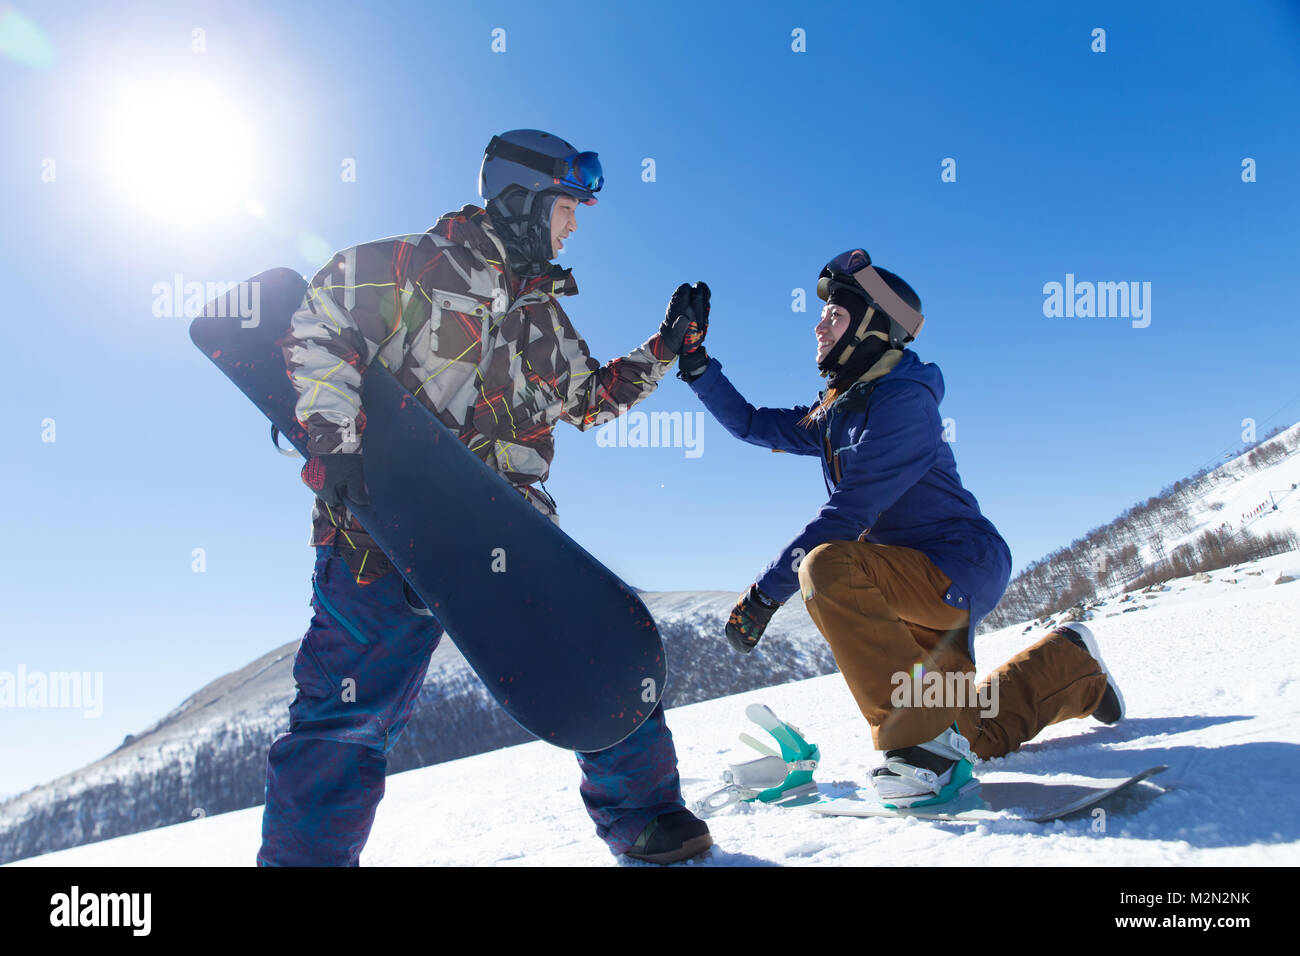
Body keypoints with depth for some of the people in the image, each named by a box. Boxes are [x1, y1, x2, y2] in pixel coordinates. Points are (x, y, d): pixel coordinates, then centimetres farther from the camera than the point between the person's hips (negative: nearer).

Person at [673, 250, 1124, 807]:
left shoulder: (902, 400, -18)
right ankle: (1072, 665, 41)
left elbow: (848, 514, -26)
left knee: (826, 566, -35)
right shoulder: (837, 413, 10)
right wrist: (695, 361, 8)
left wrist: (764, 592, -24)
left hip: (960, 568, -9)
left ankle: (920, 737, -30)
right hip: (921, 583, 9)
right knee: (974, 736, 20)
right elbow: (751, 424, 16)